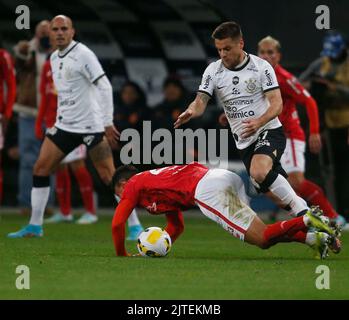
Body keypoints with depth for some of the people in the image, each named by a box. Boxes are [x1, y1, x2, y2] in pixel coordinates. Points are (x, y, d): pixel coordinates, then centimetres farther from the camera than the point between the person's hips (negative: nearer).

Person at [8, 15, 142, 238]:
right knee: (40, 168, 0)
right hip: (64, 125, 7)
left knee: (109, 176, -8)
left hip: (90, 126, -7)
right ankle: (35, 226, 7)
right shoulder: (54, 58, 12)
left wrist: (108, 123, -20)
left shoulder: (83, 54, -11)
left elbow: (105, 87, -16)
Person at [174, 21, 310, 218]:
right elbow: (201, 100, -5)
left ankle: (299, 207, -18)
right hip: (244, 141, 5)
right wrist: (191, 112, -30)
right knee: (269, 188, 3)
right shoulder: (213, 71, 2)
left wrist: (259, 122, -33)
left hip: (269, 130, -5)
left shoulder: (261, 67, -8)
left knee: (259, 172, -32)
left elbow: (277, 103, -13)